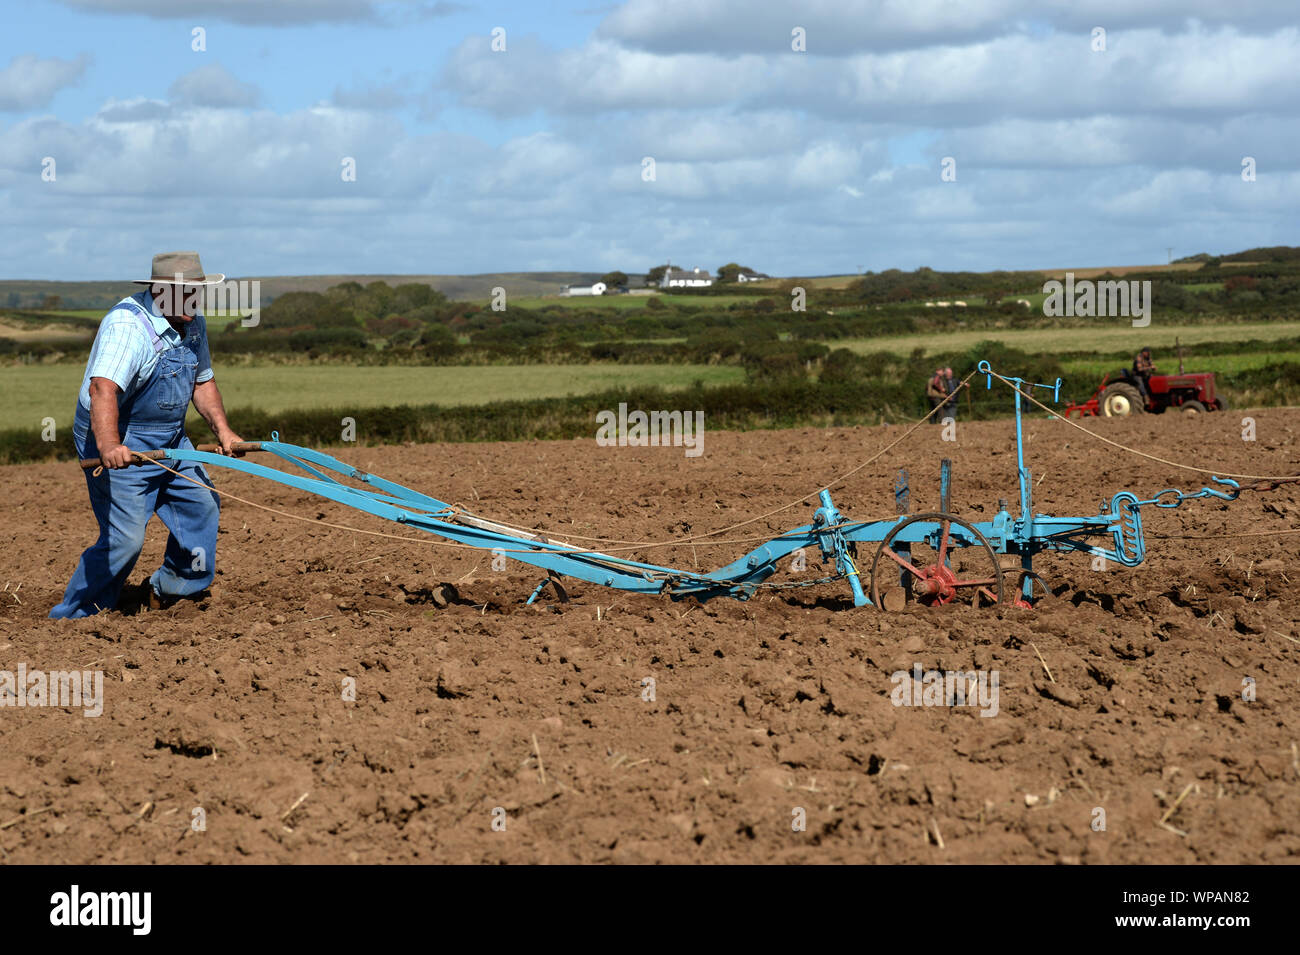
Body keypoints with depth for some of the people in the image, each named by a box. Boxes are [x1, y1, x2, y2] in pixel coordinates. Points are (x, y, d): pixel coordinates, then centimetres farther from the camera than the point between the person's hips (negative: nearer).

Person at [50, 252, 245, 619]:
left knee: (201, 504, 18)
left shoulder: (193, 324, 3)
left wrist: (222, 429, 1)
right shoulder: (128, 325, -27)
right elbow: (103, 387, -40)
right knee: (125, 537, -13)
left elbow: (202, 381, 16)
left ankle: (169, 589, 38)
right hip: (120, 444, -9)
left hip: (169, 439, 9)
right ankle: (73, 617, 1)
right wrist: (108, 445, -55)